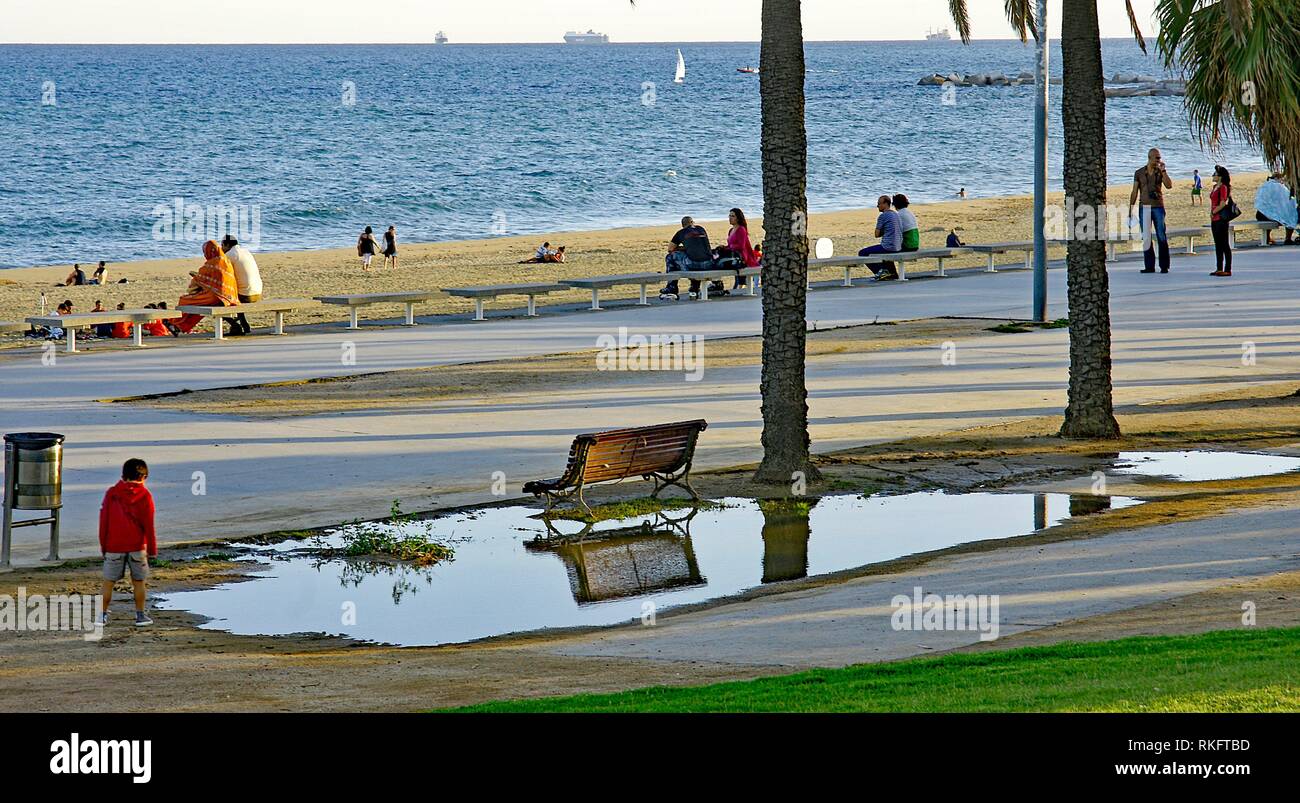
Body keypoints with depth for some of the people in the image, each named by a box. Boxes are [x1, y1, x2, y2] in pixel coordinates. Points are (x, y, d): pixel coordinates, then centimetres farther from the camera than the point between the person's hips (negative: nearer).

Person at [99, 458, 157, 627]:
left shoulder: (111, 494, 0)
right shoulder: (145, 496, -4)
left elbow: (103, 521, 3)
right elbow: (148, 525, -4)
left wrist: (103, 545, 11)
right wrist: (152, 549, 4)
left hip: (114, 546, 1)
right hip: (137, 546, -1)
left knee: (108, 582, 8)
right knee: (138, 581, 9)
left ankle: (103, 615, 8)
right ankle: (140, 615, 10)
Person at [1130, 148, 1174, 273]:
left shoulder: (1160, 172, 7)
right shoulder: (1139, 173, 7)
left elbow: (1169, 186, -8)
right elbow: (1134, 192, 8)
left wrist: (1163, 170, -11)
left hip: (1158, 206, -1)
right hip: (1144, 207, 1)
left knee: (1161, 237, -4)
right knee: (1146, 238, 1)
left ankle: (1164, 266, -2)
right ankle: (1149, 266, 5)